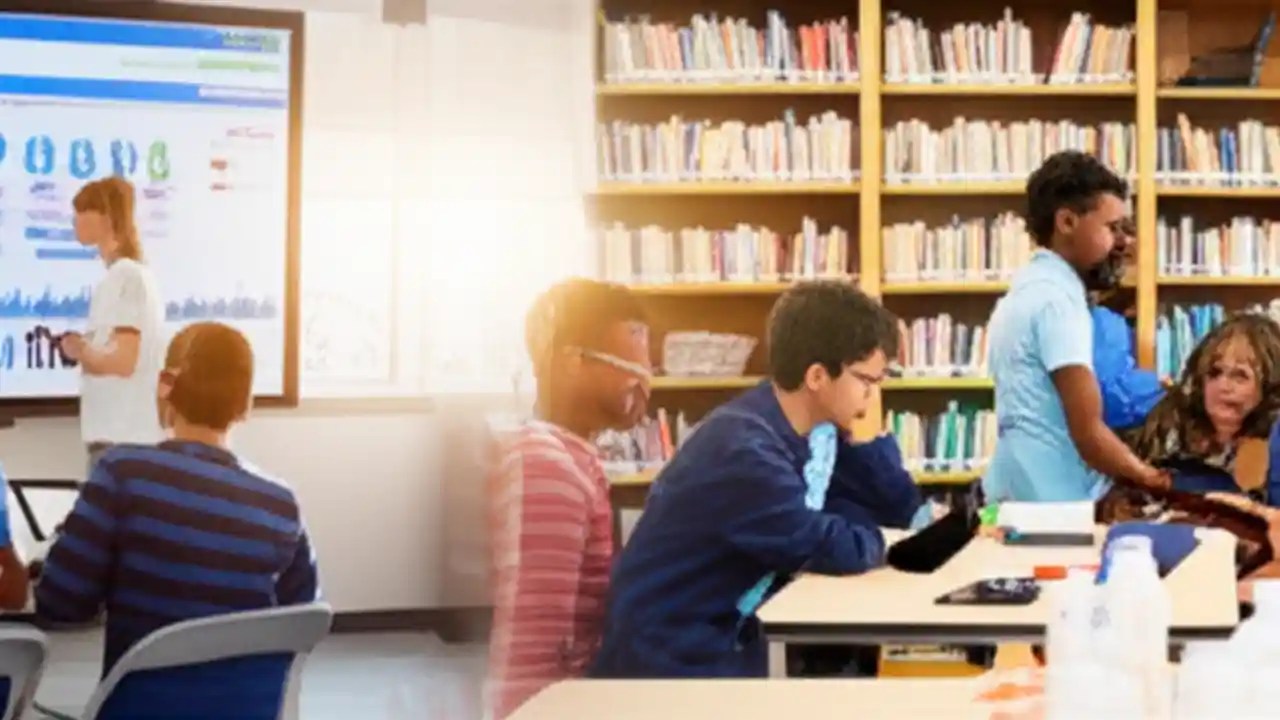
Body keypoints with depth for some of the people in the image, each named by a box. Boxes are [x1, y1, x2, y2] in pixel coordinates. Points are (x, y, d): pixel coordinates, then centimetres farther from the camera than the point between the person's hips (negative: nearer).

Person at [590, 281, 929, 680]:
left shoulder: (818, 426, 1)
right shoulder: (743, 449, -25)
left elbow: (902, 510, 8)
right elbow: (832, 550, -25)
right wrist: (887, 542, -6)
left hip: (734, 636, 8)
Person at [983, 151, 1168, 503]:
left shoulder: (1030, 286, 16)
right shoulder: (1056, 298, -15)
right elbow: (1088, 434, -19)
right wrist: (1153, 479, -8)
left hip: (1018, 493, 10)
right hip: (1051, 502, -10)